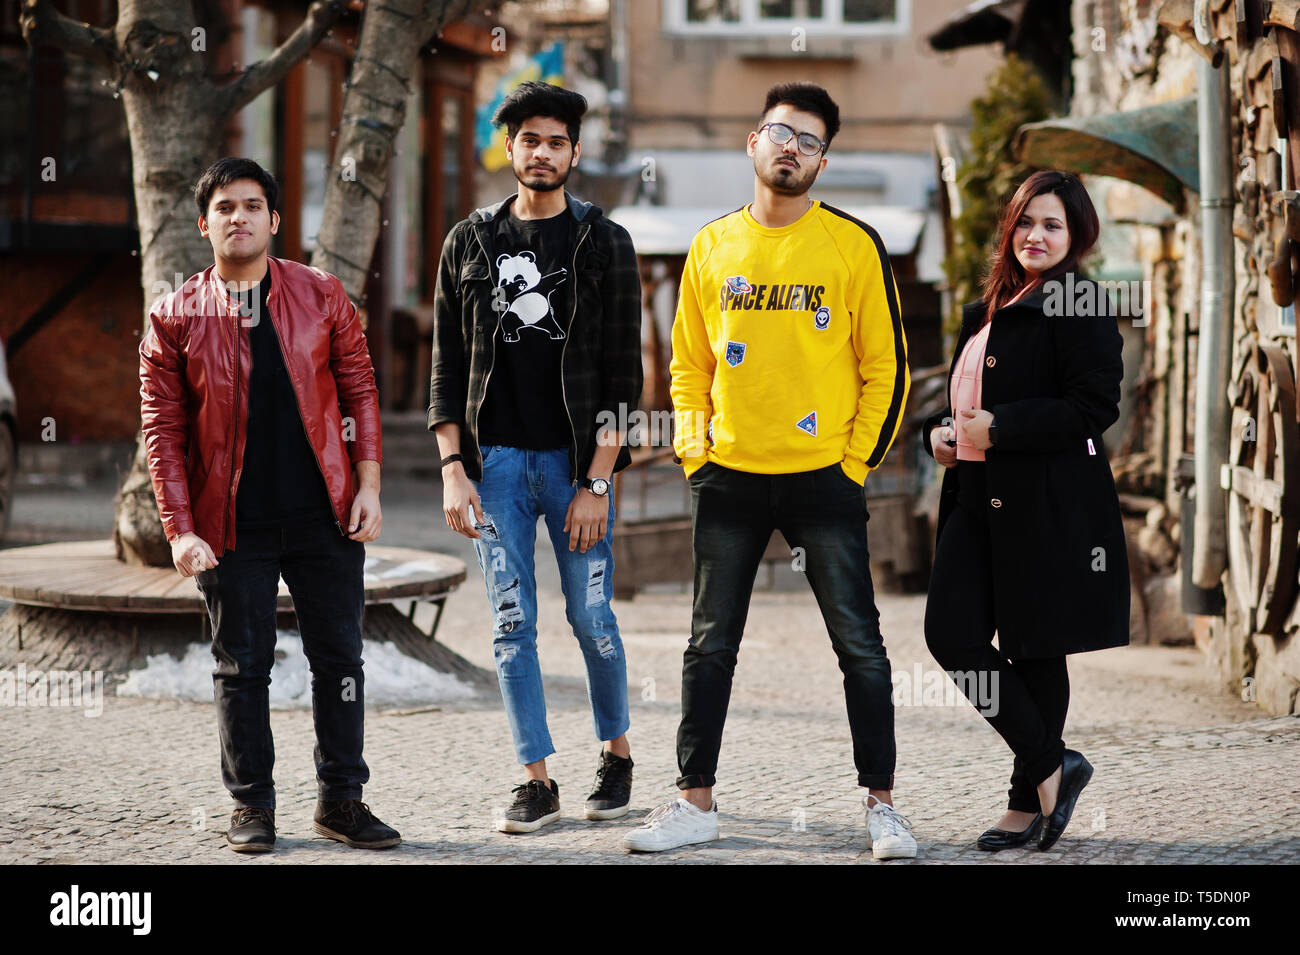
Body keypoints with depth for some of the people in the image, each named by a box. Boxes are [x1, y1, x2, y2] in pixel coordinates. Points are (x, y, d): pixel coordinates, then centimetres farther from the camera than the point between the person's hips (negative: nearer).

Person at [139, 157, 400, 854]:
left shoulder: (321, 296, 5)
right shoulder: (175, 318, 1)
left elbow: (359, 391, 6)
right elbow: (162, 429, -1)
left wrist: (368, 485, -2)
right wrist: (180, 529, -8)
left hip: (324, 516, 1)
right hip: (233, 527, -1)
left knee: (338, 658, 6)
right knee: (241, 666, 5)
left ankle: (341, 800, 18)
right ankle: (251, 806, 17)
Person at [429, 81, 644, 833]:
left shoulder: (603, 243, 1)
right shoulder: (471, 243, 8)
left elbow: (622, 372, -3)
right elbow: (449, 365, 9)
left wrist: (597, 483, -10)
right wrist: (453, 470, -1)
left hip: (575, 460, -2)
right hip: (495, 460, 2)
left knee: (592, 617, 3)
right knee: (512, 625, 1)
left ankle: (616, 752, 24)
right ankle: (538, 780, 8)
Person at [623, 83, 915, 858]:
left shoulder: (855, 245, -1)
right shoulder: (712, 247, 8)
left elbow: (887, 367, 1)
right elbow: (689, 363, 14)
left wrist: (858, 461, -4)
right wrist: (694, 448, 3)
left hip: (825, 477, -3)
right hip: (729, 477, 3)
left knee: (859, 644, 0)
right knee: (711, 645, 7)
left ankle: (882, 804, 8)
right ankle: (696, 803, 15)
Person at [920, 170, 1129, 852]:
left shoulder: (1080, 307, -7)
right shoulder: (987, 311, 17)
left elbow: (1094, 406, -16)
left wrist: (998, 428, -19)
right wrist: (939, 432, 6)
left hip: (1048, 507, -8)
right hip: (978, 499, 8)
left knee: (1034, 649, -1)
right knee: (950, 633, -1)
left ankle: (1029, 797, 13)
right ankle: (1051, 765, 11)